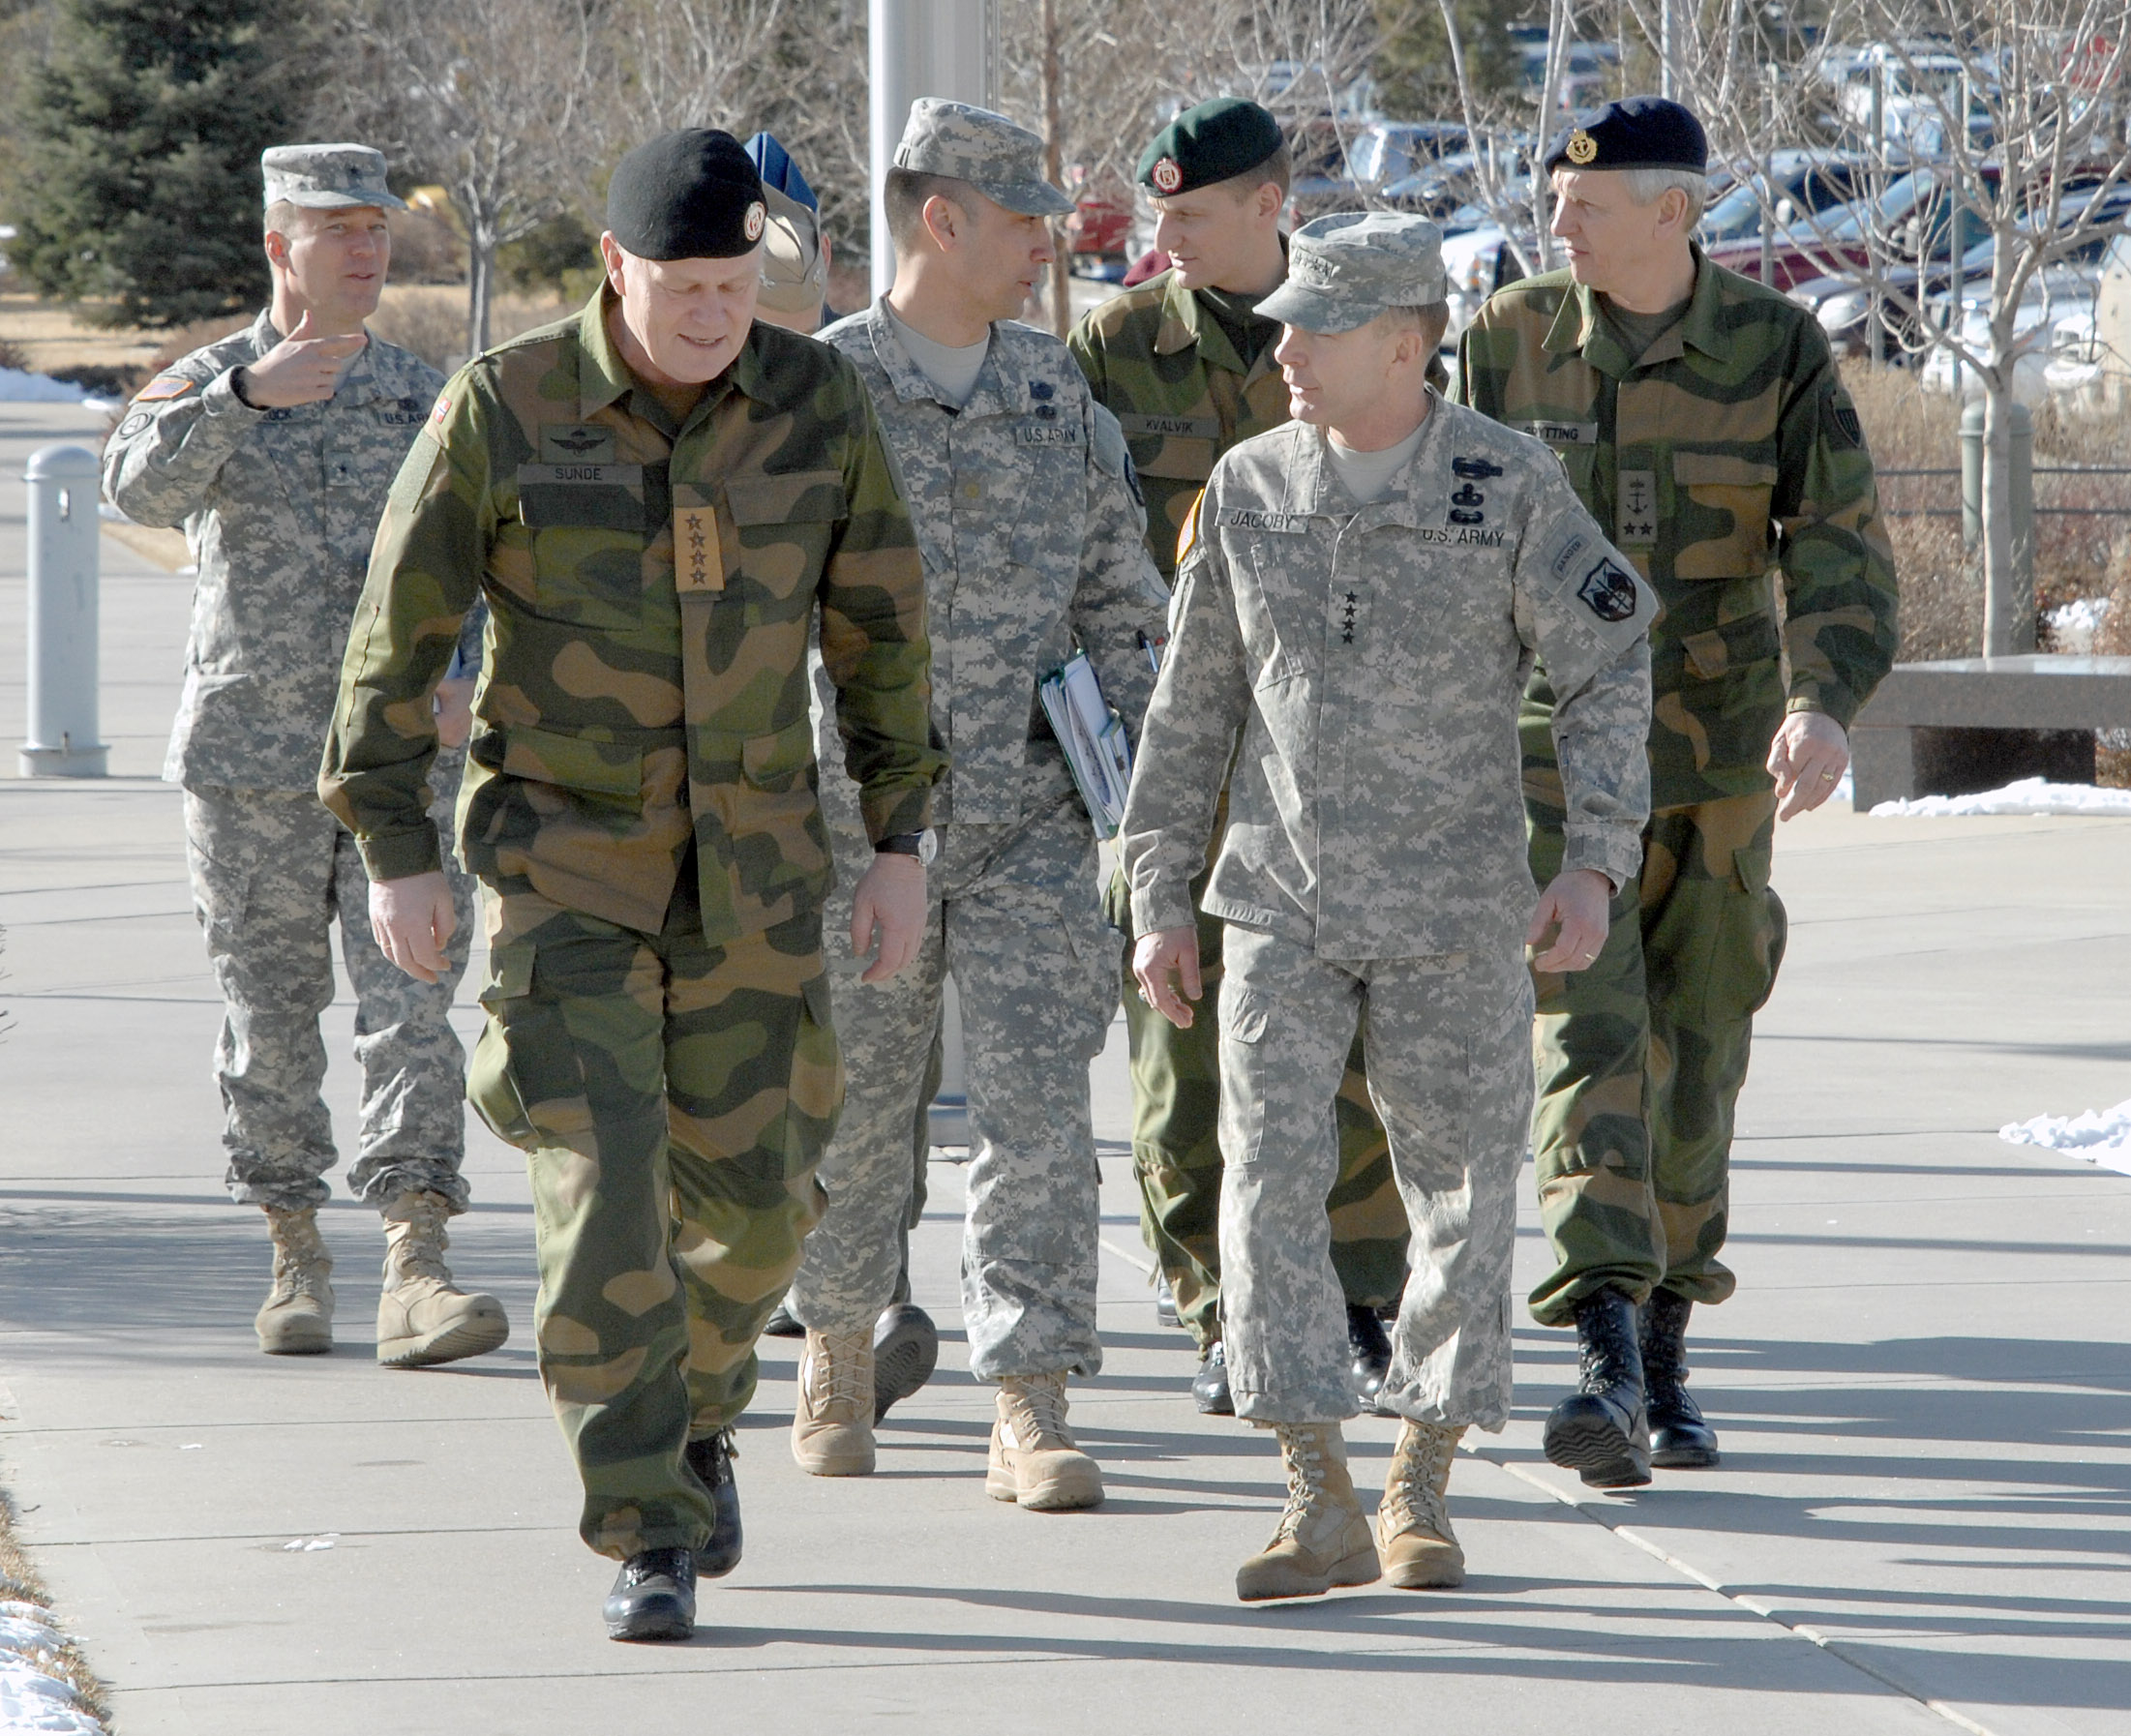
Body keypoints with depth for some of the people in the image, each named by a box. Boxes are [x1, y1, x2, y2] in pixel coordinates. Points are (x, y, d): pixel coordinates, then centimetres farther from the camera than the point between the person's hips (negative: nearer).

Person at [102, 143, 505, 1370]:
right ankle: (297, 1260, 19)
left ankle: (418, 1277, -18)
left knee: (412, 1006, -11)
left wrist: (480, 682, -5)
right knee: (273, 1014, 6)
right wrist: (246, 393, -34)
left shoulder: (428, 399, 10)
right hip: (252, 752, -1)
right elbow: (142, 487, -20)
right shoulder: (201, 388, 2)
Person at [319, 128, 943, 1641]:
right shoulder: (504, 410, -12)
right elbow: (399, 630, -5)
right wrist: (396, 857, -6)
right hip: (563, 865, -3)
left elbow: (880, 626, 4)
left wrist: (900, 841, 4)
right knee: (603, 1191, -13)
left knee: (752, 1197, 7)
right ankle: (651, 1541, -6)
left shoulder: (818, 403, -5)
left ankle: (696, 1415, 38)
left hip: (752, 869, 3)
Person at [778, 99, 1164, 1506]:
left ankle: (1032, 1414, -10)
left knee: (1039, 1106, -8)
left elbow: (1118, 598, 14)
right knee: (852, 1109, 9)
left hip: (1030, 820, 2)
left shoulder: (1058, 393, 8)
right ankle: (840, 1350, 34)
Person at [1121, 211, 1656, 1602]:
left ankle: (1423, 1489, 18)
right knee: (1272, 1182, -10)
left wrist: (1597, 860, -13)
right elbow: (1194, 707, 10)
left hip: (1455, 913, -2)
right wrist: (1159, 899, 8)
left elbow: (1613, 669, -3)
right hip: (1282, 904, 2)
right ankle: (1322, 1506, -8)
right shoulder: (1250, 490, 3)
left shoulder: (1511, 487, -6)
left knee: (1463, 1194, 4)